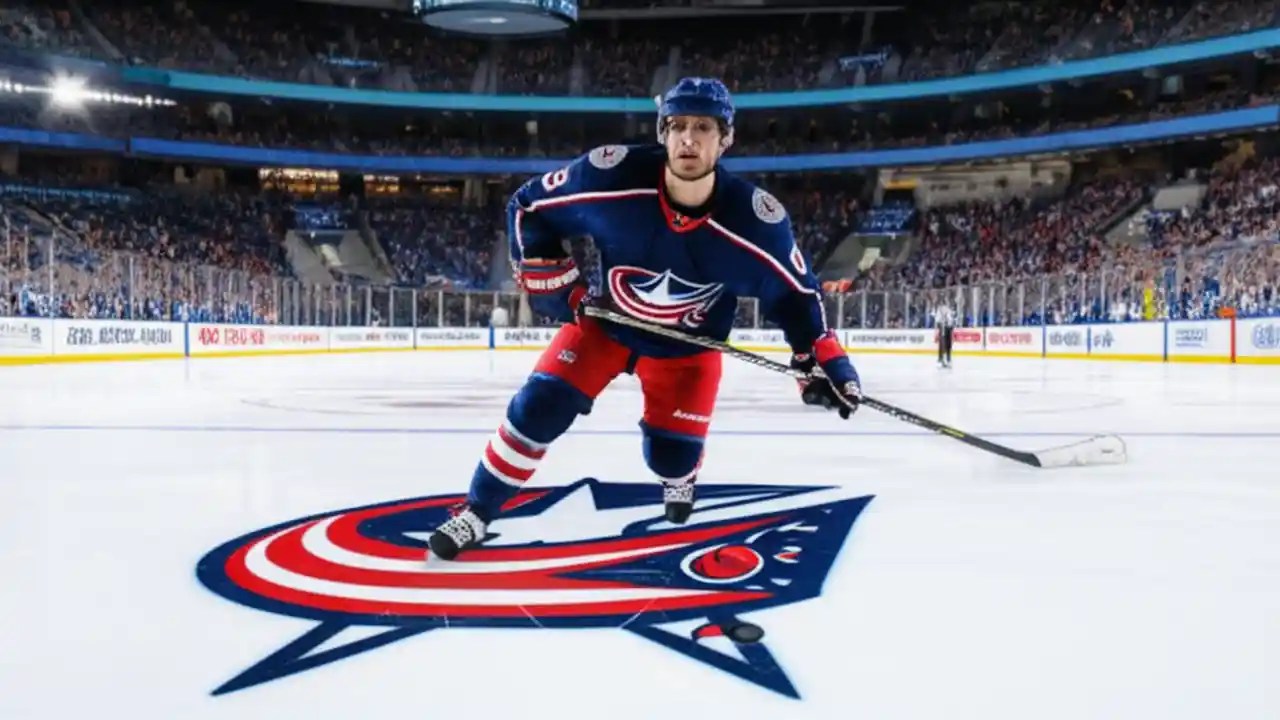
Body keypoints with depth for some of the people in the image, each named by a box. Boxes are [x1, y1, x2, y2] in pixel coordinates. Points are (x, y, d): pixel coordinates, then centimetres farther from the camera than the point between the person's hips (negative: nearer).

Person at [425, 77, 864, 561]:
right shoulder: (611, 175, -28)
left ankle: (679, 472, 38)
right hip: (601, 317, 0)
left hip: (686, 343, 0)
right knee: (539, 406, -12)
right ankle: (475, 514, 5)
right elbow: (527, 206, -12)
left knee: (672, 457, -2)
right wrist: (546, 276, -17)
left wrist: (822, 359, -18)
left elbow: (795, 292, -11)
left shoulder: (753, 220, -27)